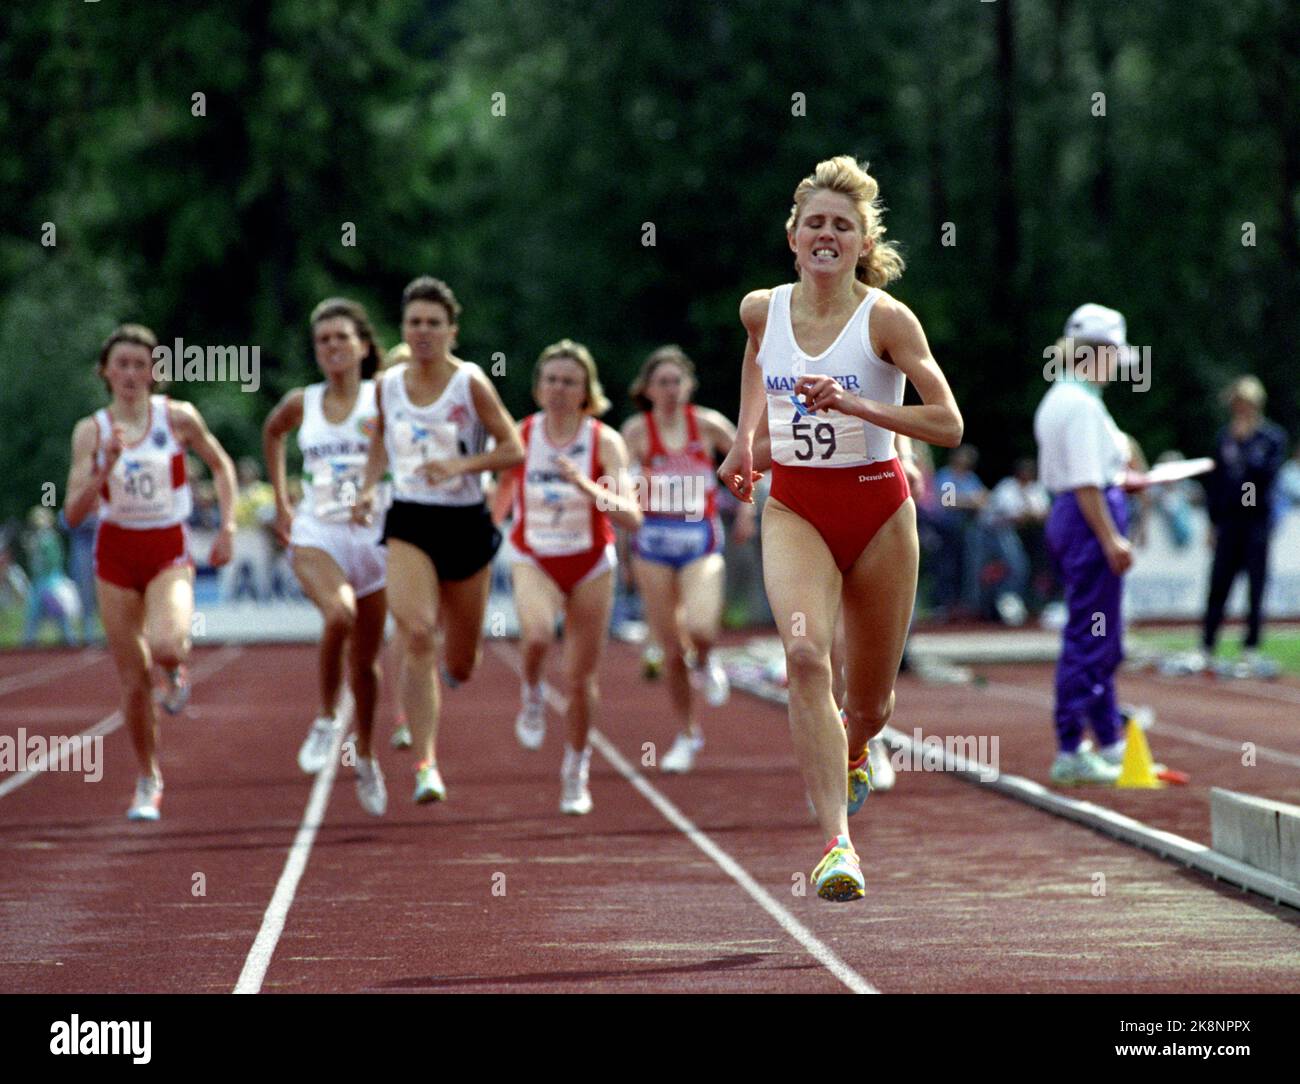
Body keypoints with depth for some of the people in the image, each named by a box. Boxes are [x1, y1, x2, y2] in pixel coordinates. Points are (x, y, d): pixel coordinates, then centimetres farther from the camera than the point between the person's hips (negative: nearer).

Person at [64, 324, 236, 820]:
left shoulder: (178, 418, -4)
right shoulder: (91, 431, -3)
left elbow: (221, 465, 12)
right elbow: (73, 513, -9)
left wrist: (227, 526, 3)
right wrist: (107, 466, -23)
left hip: (169, 551, -1)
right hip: (116, 554, 1)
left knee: (165, 645, -30)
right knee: (133, 682, 3)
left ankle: (177, 668, 9)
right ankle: (148, 780, 22)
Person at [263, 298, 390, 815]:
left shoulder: (382, 398, -4)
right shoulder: (301, 404, 4)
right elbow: (272, 432, 26)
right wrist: (281, 504, 22)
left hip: (372, 538, 0)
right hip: (315, 538, 0)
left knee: (365, 660, 9)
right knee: (340, 615, -32)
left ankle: (365, 758, 32)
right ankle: (327, 720, -11)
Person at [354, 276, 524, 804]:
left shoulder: (470, 383, -8)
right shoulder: (387, 384, 2)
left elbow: (513, 449, -8)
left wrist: (460, 467, -22)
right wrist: (369, 486, 4)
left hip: (466, 523, -1)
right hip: (409, 523, 1)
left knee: (460, 666, 10)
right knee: (416, 637, -22)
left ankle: (454, 659, 51)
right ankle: (426, 765, -21)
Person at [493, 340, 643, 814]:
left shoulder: (605, 442, -12)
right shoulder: (520, 436, -6)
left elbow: (631, 518, -22)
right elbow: (495, 508, 9)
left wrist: (586, 486, -35)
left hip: (590, 566, 0)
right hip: (534, 560, 0)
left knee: (581, 680, 4)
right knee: (537, 636, -33)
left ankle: (575, 770, 26)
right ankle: (532, 695, 0)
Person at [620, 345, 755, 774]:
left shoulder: (708, 424, -2)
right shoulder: (636, 430, -3)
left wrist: (745, 509, 8)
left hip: (701, 539, -1)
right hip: (654, 541, 1)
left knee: (699, 626, -24)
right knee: (670, 650, 3)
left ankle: (706, 665, 13)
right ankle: (686, 735, 19)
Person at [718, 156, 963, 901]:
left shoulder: (886, 318, -12)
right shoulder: (762, 310, 0)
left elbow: (948, 426, -17)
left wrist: (852, 403, -26)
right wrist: (746, 436, 20)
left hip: (878, 510, -1)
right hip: (794, 508, 1)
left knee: (871, 705, 10)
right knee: (806, 656, -26)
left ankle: (851, 757, 50)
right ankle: (837, 843, -30)